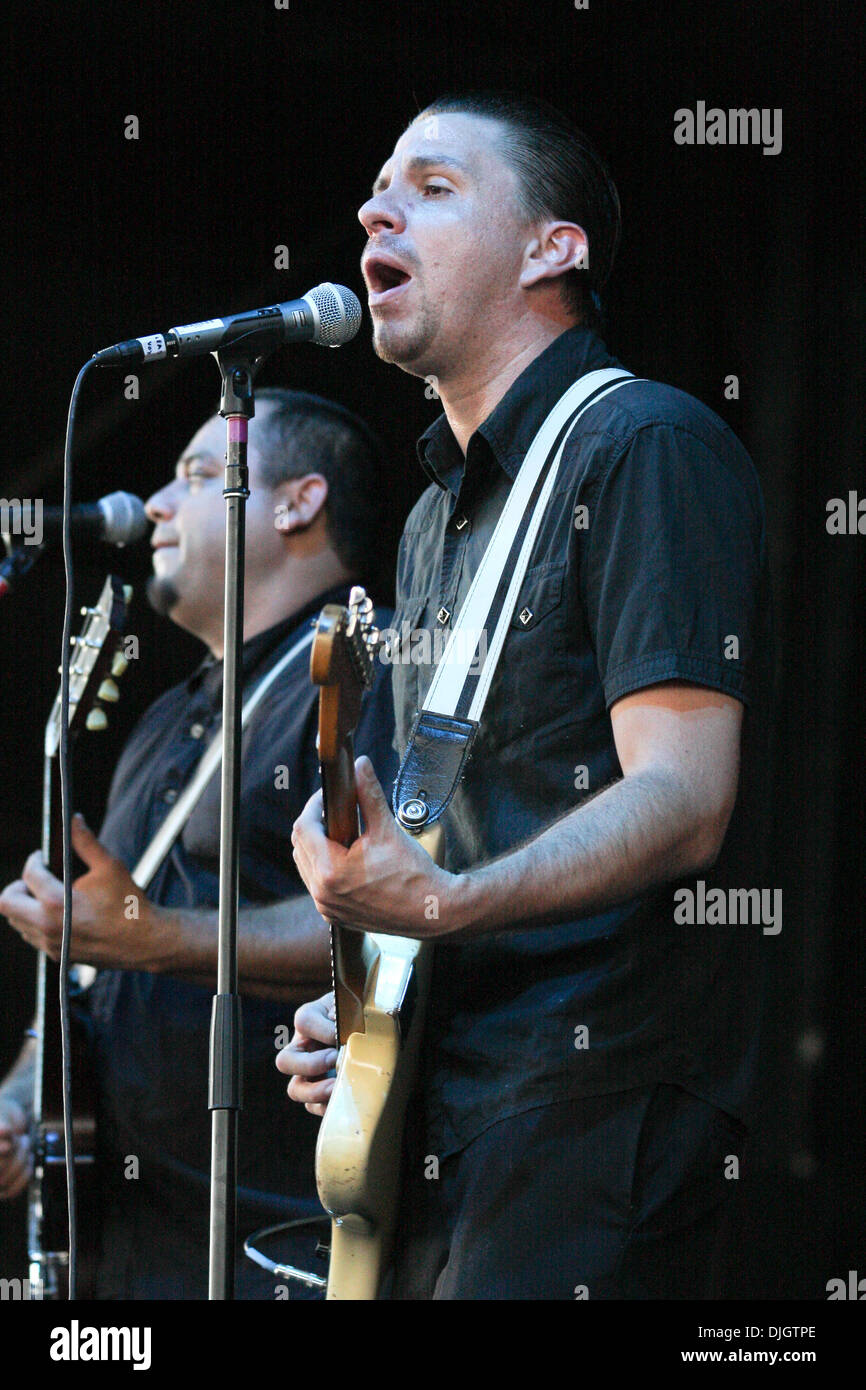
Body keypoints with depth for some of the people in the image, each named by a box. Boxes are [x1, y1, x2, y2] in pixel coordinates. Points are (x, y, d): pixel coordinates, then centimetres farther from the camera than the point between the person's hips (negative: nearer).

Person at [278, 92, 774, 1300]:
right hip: (437, 1127, 9)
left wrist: (441, 904, -31)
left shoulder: (644, 446, -8)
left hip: (595, 1117, -9)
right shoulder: (437, 518, 20)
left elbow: (683, 802, -18)